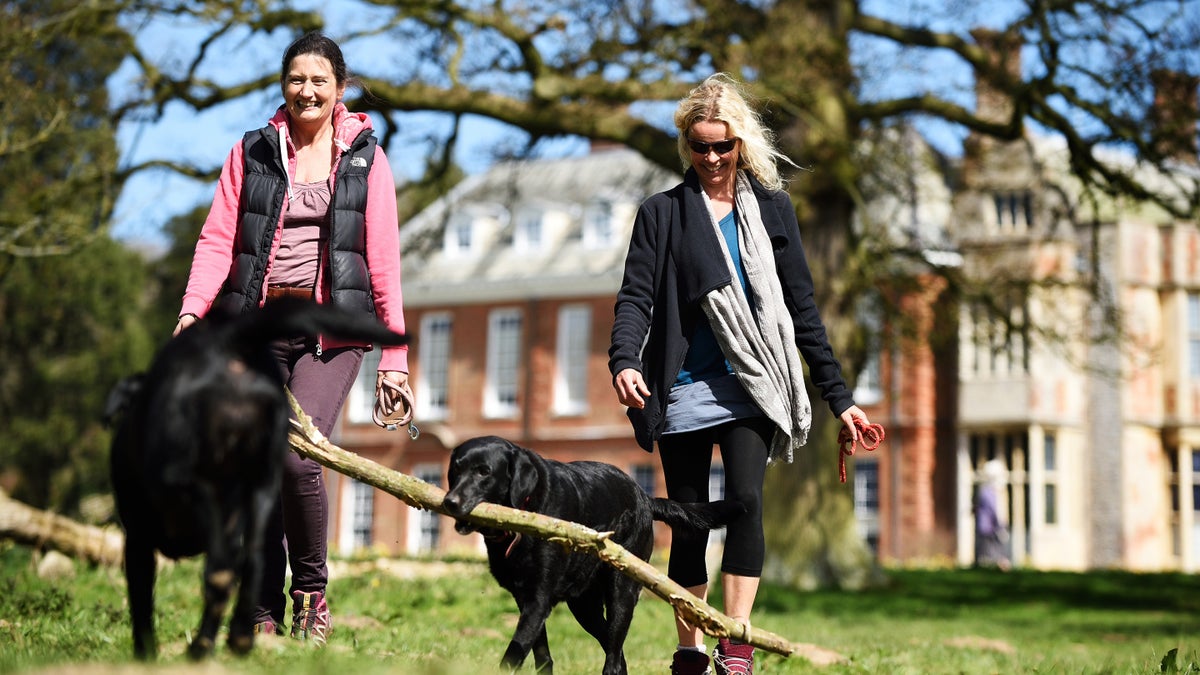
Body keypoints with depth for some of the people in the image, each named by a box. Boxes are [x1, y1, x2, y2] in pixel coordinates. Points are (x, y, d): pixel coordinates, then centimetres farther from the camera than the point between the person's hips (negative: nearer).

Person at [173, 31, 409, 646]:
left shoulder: (364, 159, 8)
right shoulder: (252, 153, 11)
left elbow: (384, 260, 5)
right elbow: (218, 238, 4)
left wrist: (394, 353, 1)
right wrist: (193, 309, -13)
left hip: (331, 329, -2)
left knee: (297, 455, -20)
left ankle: (311, 592, 0)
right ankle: (264, 613, 12)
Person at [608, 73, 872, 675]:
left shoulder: (771, 209, 10)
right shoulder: (662, 213, 7)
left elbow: (802, 307, 11)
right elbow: (635, 297, -4)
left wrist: (838, 396, 8)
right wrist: (625, 361, -24)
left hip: (750, 386, 0)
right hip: (683, 390, 0)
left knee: (744, 500, -18)